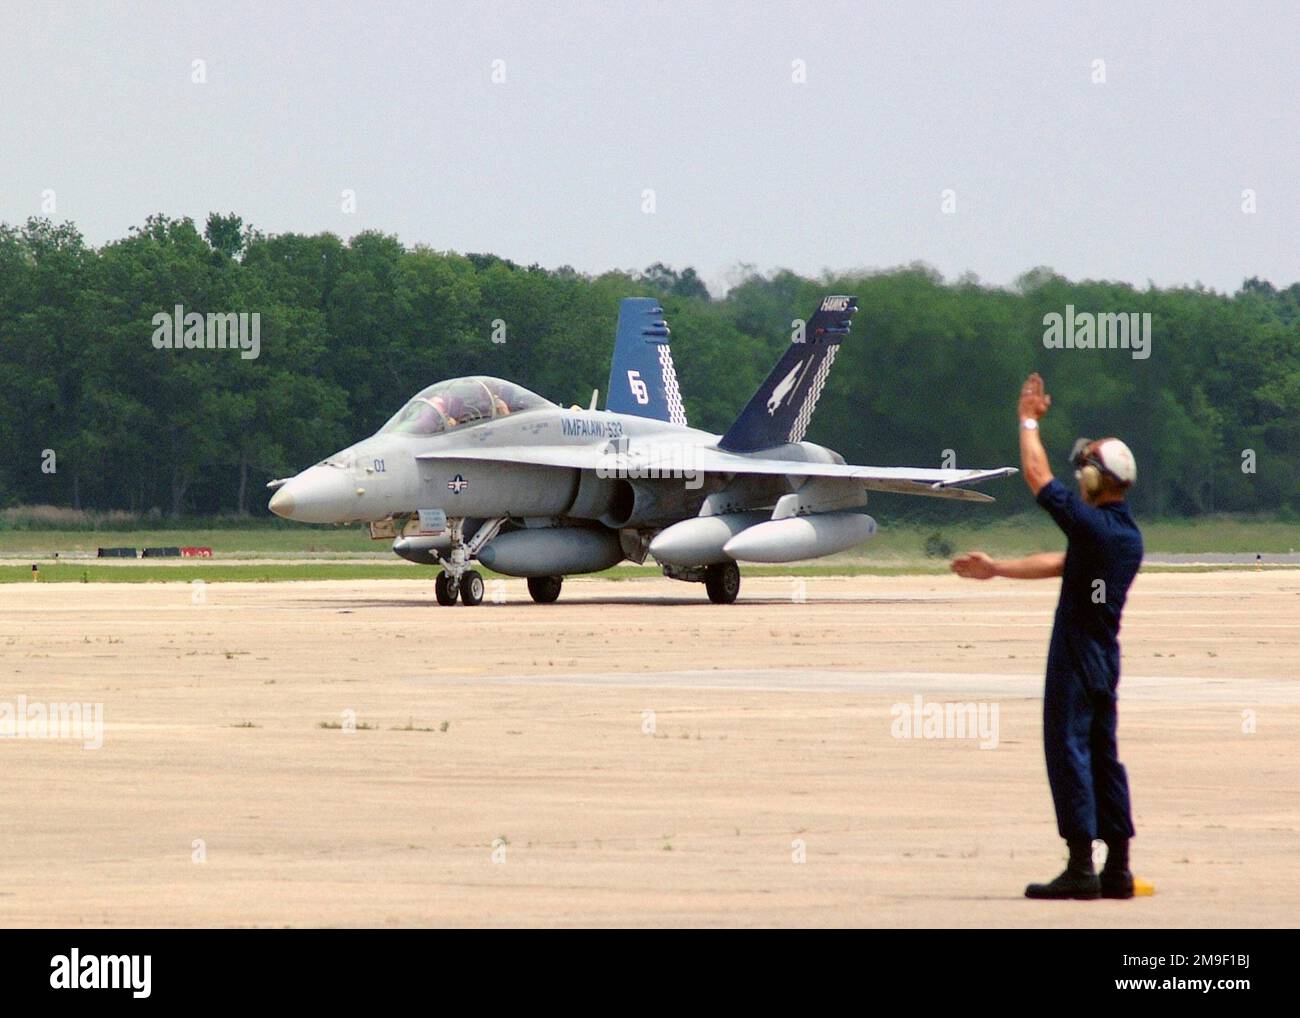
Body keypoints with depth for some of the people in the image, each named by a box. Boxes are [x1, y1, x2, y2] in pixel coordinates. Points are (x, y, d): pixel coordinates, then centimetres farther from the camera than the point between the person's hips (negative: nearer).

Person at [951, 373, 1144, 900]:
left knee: (1069, 752, -6)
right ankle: (1118, 869, 10)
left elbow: (1038, 476, -7)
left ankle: (1081, 868, -10)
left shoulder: (1091, 525, -16)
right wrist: (995, 569, 27)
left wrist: (1029, 421, 7)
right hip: (1106, 659, 8)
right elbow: (1057, 564, 21)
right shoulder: (1129, 536, 11)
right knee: (1104, 757, 11)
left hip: (1075, 659, -8)